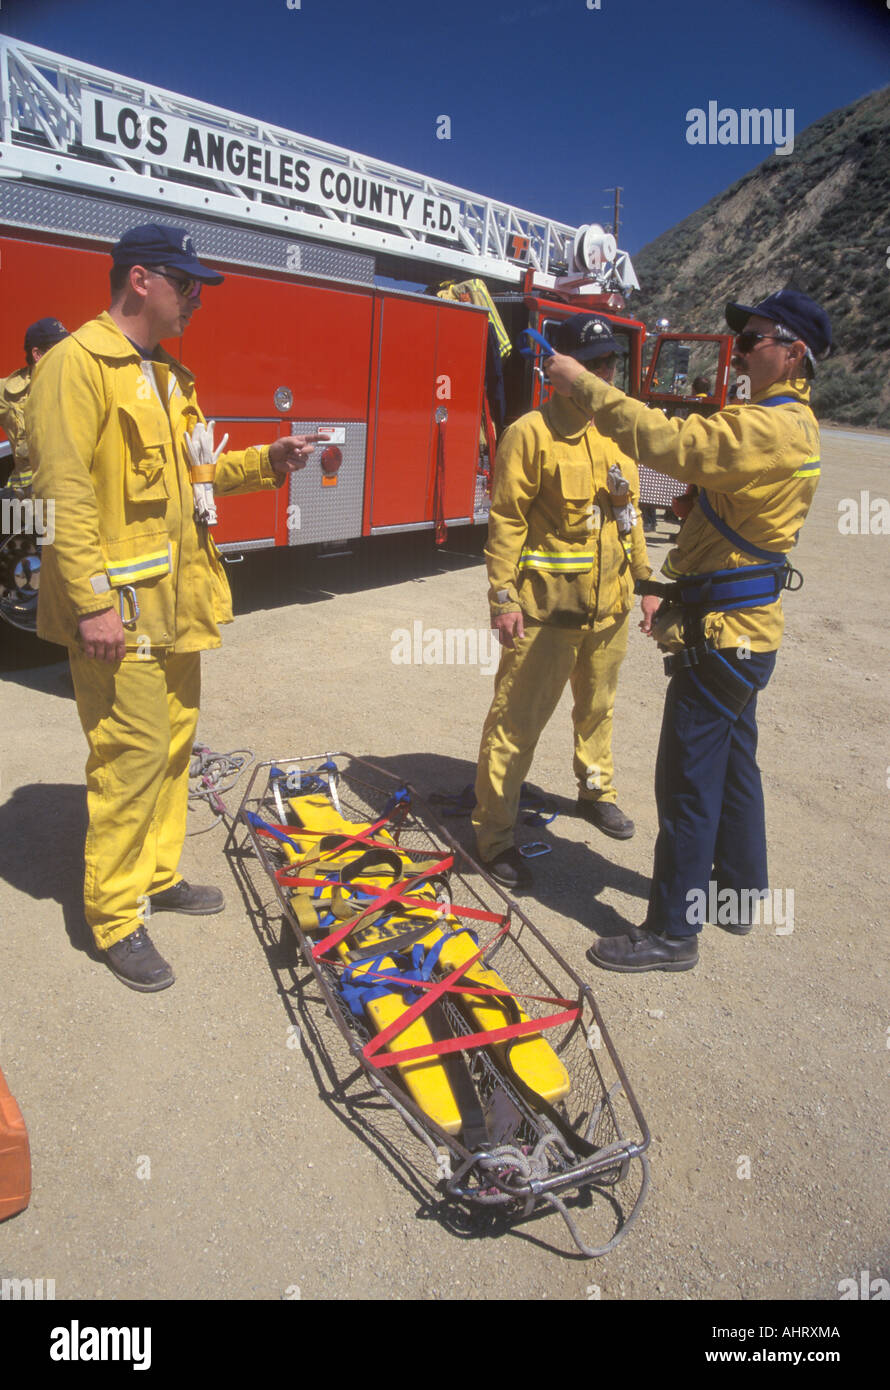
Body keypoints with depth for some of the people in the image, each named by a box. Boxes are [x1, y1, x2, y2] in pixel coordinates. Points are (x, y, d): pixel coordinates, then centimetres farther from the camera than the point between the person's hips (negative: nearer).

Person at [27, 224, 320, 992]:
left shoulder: (170, 375, 17)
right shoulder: (76, 364, -11)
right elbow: (63, 494, -18)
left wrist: (265, 462, 7)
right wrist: (92, 603, -22)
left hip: (176, 602, 9)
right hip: (119, 607, -9)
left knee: (174, 743, 16)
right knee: (133, 754, -5)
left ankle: (157, 875, 32)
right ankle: (115, 918, 10)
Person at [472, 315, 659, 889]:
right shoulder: (531, 432, -10)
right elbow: (507, 520, -12)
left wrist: (645, 582, 16)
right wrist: (504, 597, -16)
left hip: (609, 604, 7)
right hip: (546, 605, -6)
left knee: (598, 705, 22)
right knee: (518, 717, -3)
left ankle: (596, 789, 44)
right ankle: (494, 832, 7)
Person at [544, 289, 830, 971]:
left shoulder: (769, 428, -20)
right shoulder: (788, 421, 15)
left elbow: (667, 440, -30)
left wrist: (583, 384, -22)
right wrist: (674, 592, 13)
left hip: (722, 634, -11)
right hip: (742, 630, 11)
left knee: (689, 779, -3)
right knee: (733, 764, 20)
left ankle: (674, 931, 9)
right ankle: (741, 894, 36)